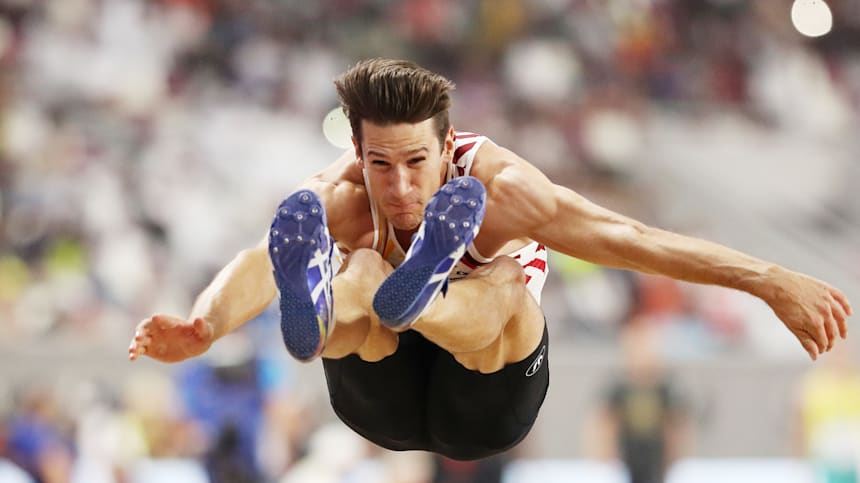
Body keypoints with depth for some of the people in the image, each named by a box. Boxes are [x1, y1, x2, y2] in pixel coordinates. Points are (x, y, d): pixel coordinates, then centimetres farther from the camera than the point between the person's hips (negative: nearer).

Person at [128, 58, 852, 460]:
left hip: (487, 404, 0)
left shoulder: (496, 186, -23)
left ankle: (420, 295, -68)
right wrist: (203, 327, -65)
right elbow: (258, 263, -43)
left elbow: (633, 240, -32)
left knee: (507, 282, -32)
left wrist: (774, 282, -41)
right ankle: (321, 310, -67)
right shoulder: (341, 199, -22)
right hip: (380, 400, 1)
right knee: (361, 267, -29)